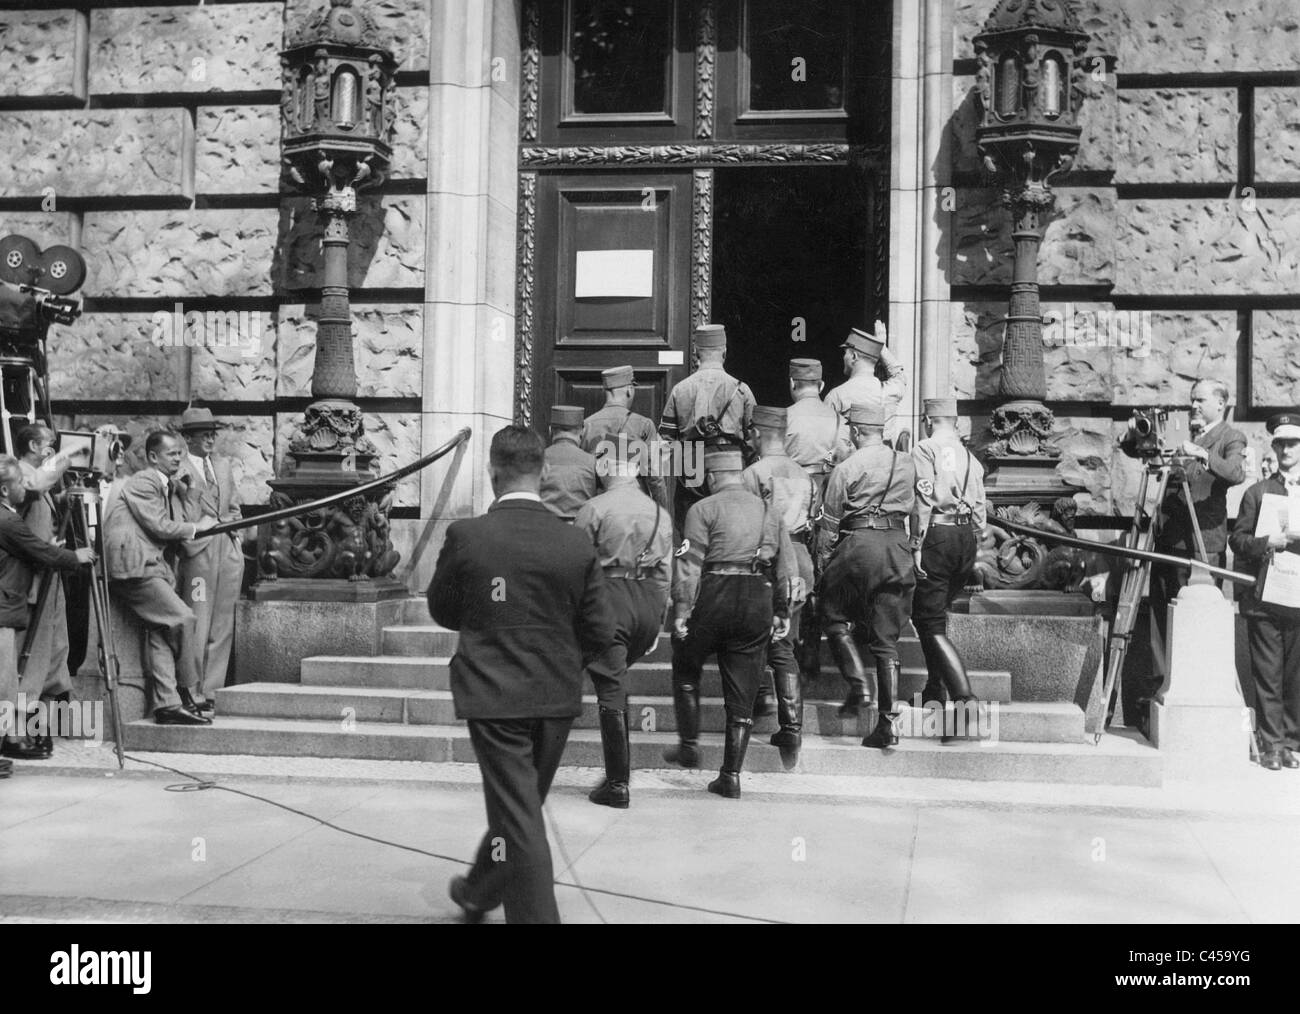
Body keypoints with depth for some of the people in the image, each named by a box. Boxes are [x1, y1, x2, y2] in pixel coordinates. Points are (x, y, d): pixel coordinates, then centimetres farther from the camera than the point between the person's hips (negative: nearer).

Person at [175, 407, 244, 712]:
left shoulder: (223, 464, 17)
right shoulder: (179, 471, -5)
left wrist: (228, 526, 11)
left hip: (229, 552, 6)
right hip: (199, 553, -6)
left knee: (223, 627, 6)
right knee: (198, 626, -7)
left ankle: (212, 692, 11)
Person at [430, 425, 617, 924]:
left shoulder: (465, 535, -13)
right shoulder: (577, 544, -8)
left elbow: (442, 610, 1)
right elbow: (600, 630, -3)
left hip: (493, 695, -4)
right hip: (557, 696, 4)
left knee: (518, 814, 2)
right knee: (520, 806, 22)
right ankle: (478, 892, 43)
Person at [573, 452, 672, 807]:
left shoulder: (594, 509, -4)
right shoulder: (660, 512, 11)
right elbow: (665, 571, 13)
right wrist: (657, 622, 19)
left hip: (609, 595, -5)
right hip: (650, 600, 5)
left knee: (611, 692, 0)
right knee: (618, 685, 20)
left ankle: (617, 784, 2)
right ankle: (619, 773, 18)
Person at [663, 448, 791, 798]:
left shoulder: (703, 509, 0)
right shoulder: (769, 512, 16)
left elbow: (690, 563, -9)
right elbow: (785, 565, 15)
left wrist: (682, 609, -10)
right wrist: (783, 612, 19)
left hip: (716, 594, -4)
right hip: (759, 599, 4)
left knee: (686, 669, 20)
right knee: (742, 692, 7)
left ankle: (689, 745, 18)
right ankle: (731, 776, 9)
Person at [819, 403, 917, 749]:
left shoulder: (847, 467, -3)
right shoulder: (906, 463, 10)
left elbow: (830, 522, 2)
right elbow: (910, 508, 15)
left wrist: (823, 558, 11)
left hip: (859, 542, -4)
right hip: (899, 546, 4)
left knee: (835, 617, 15)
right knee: (887, 637, 6)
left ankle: (859, 688, -3)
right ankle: (887, 722, 3)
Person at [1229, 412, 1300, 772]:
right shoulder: (1257, 492, 10)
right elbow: (1237, 539, 4)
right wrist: (1267, 542, -13)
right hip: (1263, 599, -1)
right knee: (1267, 675, 1)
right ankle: (1271, 745, 7)